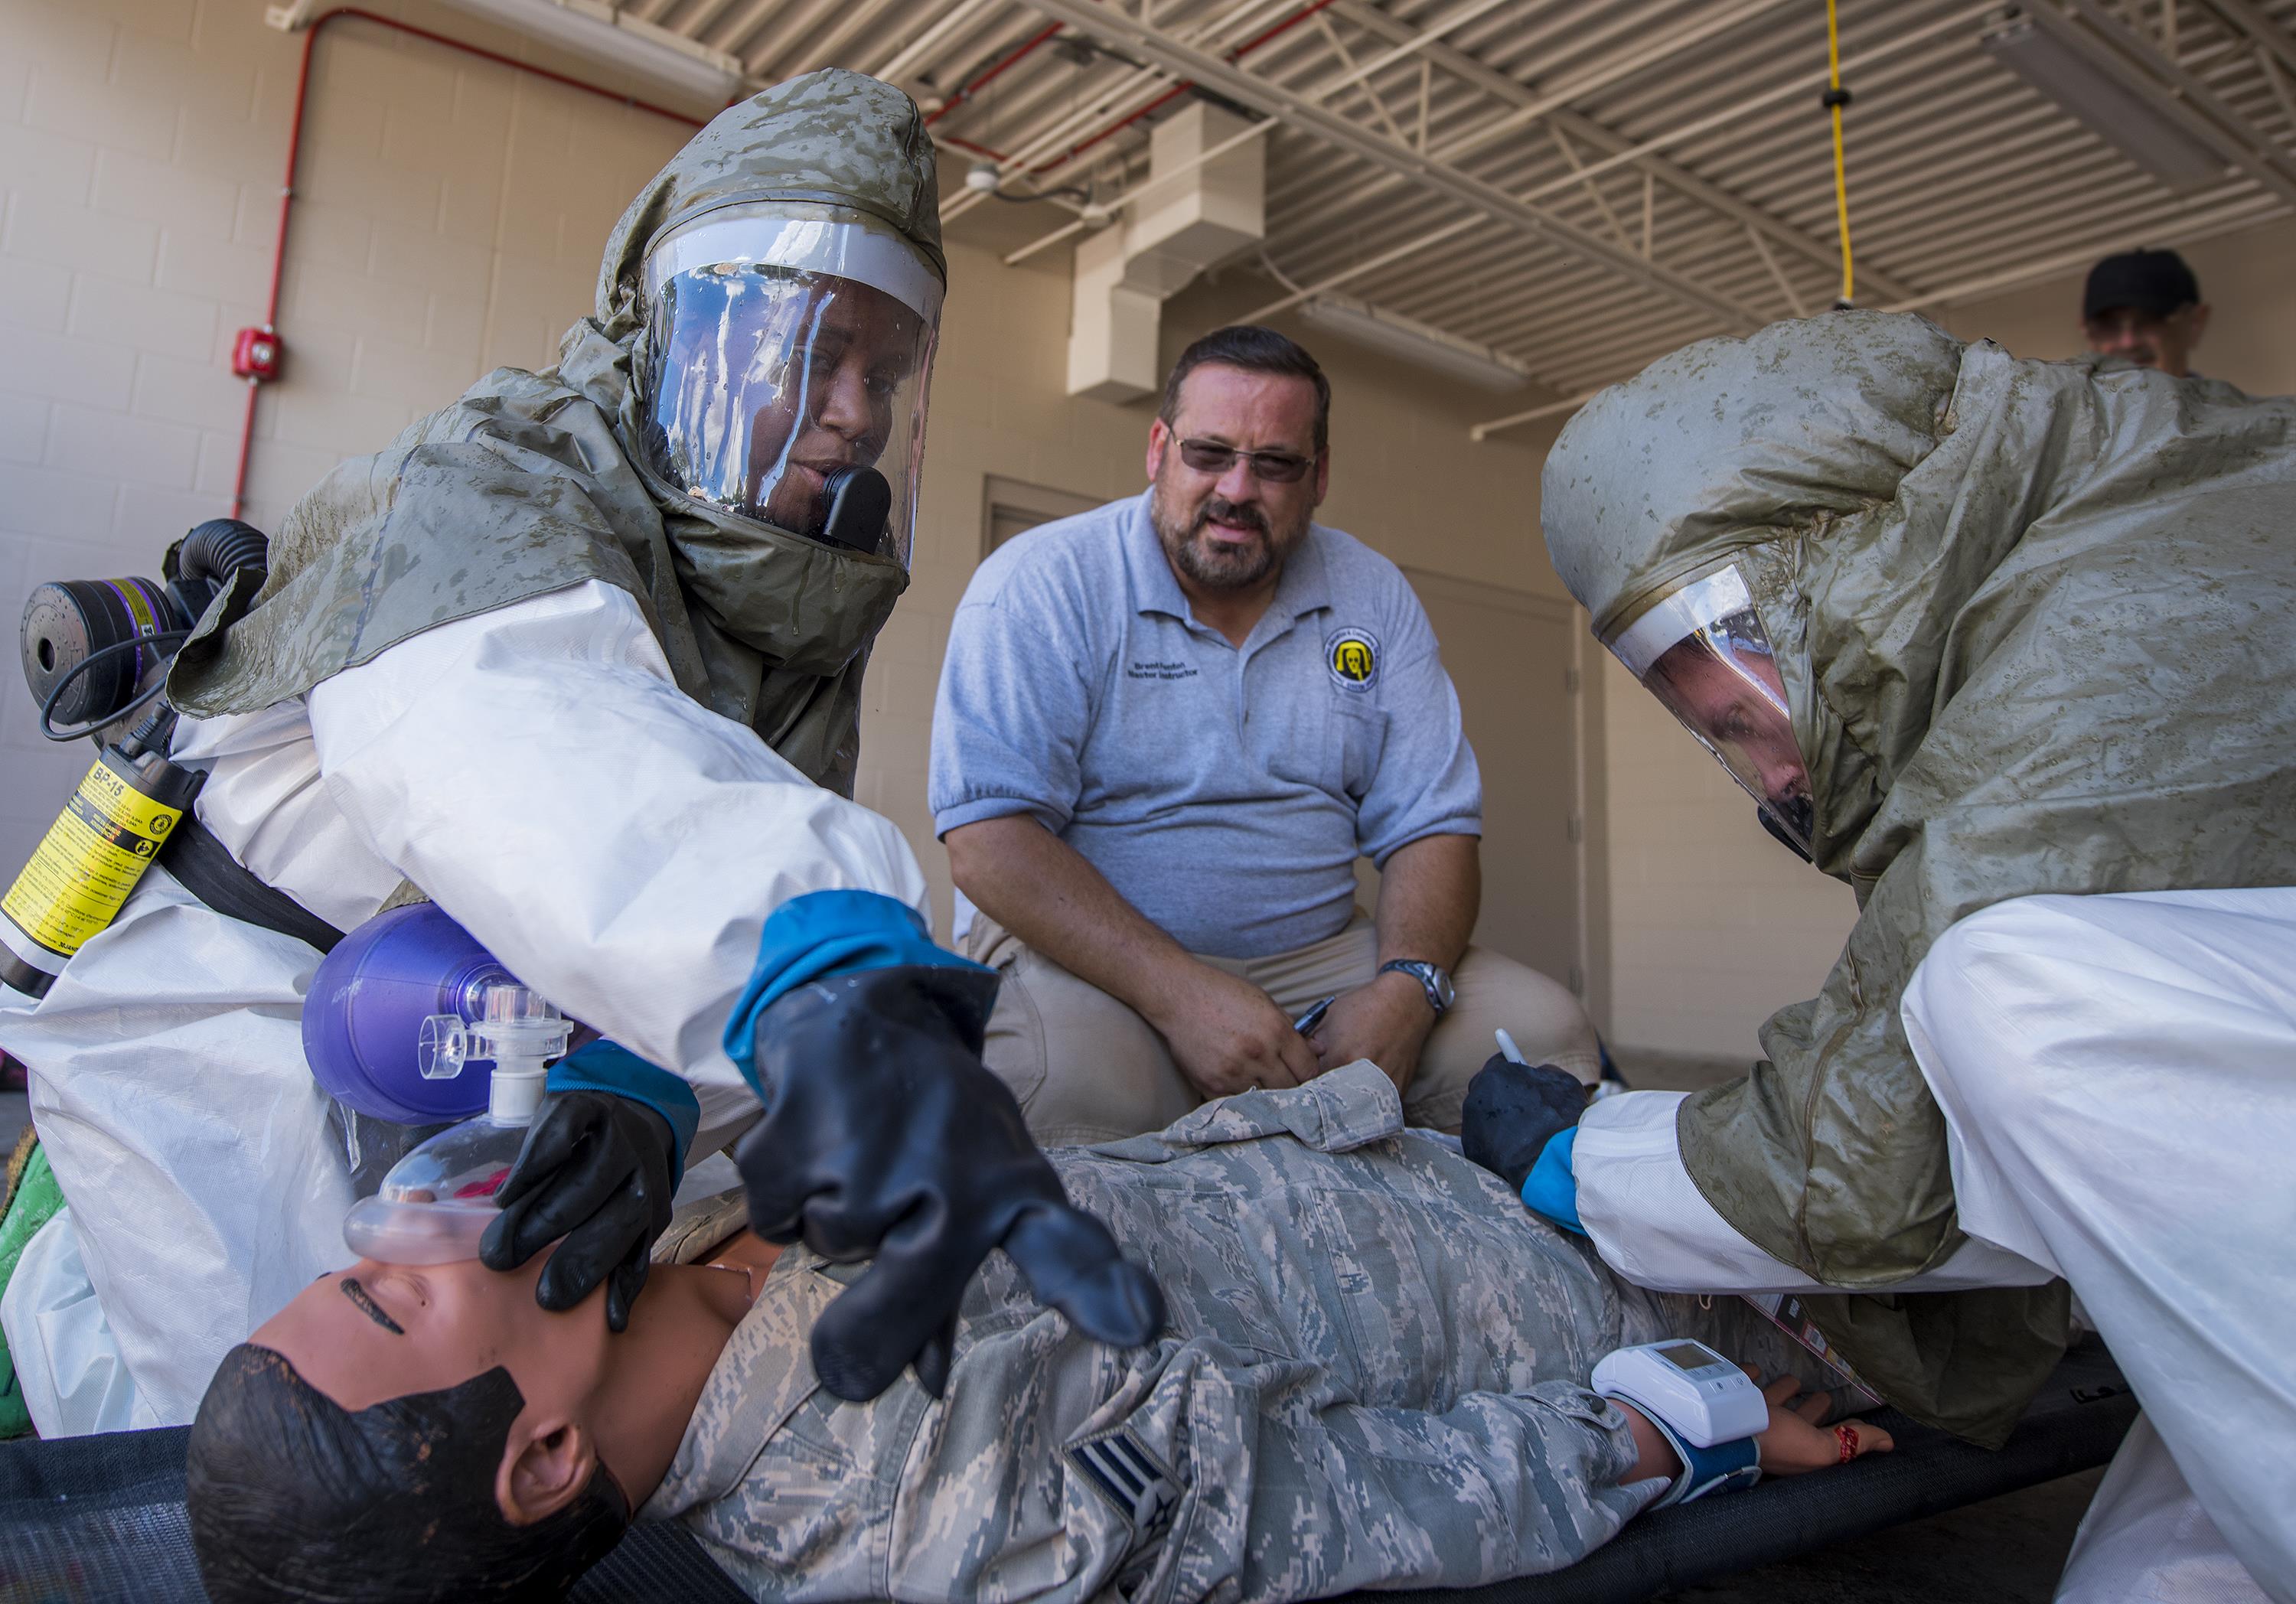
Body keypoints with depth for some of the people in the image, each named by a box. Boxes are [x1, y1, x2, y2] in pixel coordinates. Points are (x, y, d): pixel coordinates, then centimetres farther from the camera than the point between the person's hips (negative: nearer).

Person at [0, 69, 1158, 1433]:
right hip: (237, 1041, -6)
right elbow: (506, 732, -47)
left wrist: (643, 1088, -34)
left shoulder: (803, 614, -1)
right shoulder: (497, 490, -23)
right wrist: (828, 987, -65)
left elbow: (722, 884, -13)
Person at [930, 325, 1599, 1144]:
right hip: (1094, 961, -4)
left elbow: (1430, 826, 5)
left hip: (1316, 957, 4)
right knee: (1062, 1063, -37)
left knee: (1545, 1029, -15)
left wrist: (1406, 989, -16)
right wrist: (1182, 995, -28)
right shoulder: (1040, 585, -7)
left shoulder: (1374, 597, 8)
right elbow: (988, 839, -17)